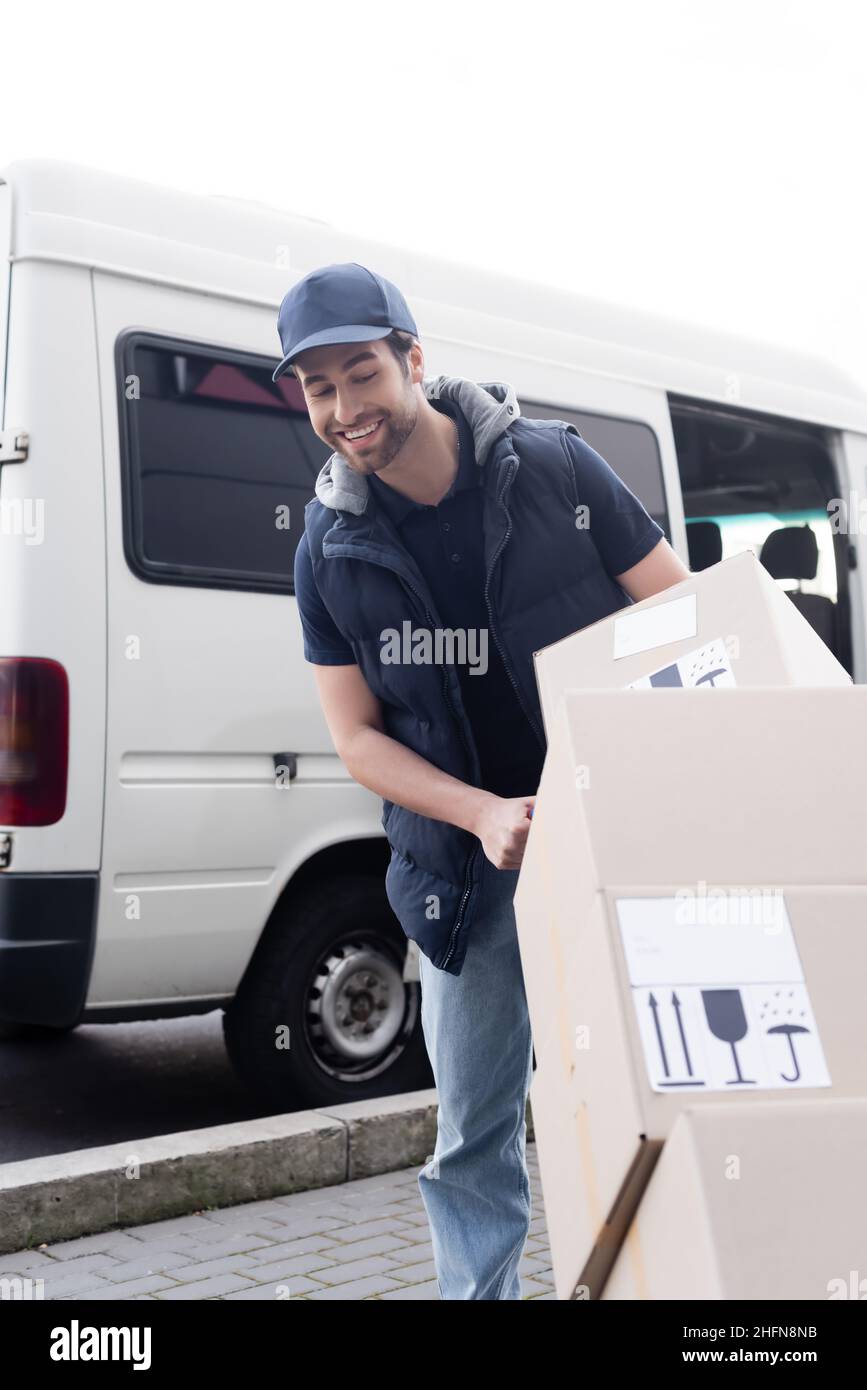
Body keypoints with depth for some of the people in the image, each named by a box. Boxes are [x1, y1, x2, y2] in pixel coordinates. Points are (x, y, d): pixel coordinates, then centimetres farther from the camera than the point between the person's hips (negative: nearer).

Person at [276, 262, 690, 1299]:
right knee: (473, 1134, 9)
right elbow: (357, 736, -1)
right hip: (467, 860, 2)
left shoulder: (555, 469, -9)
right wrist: (485, 817, -17)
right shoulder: (331, 548, -3)